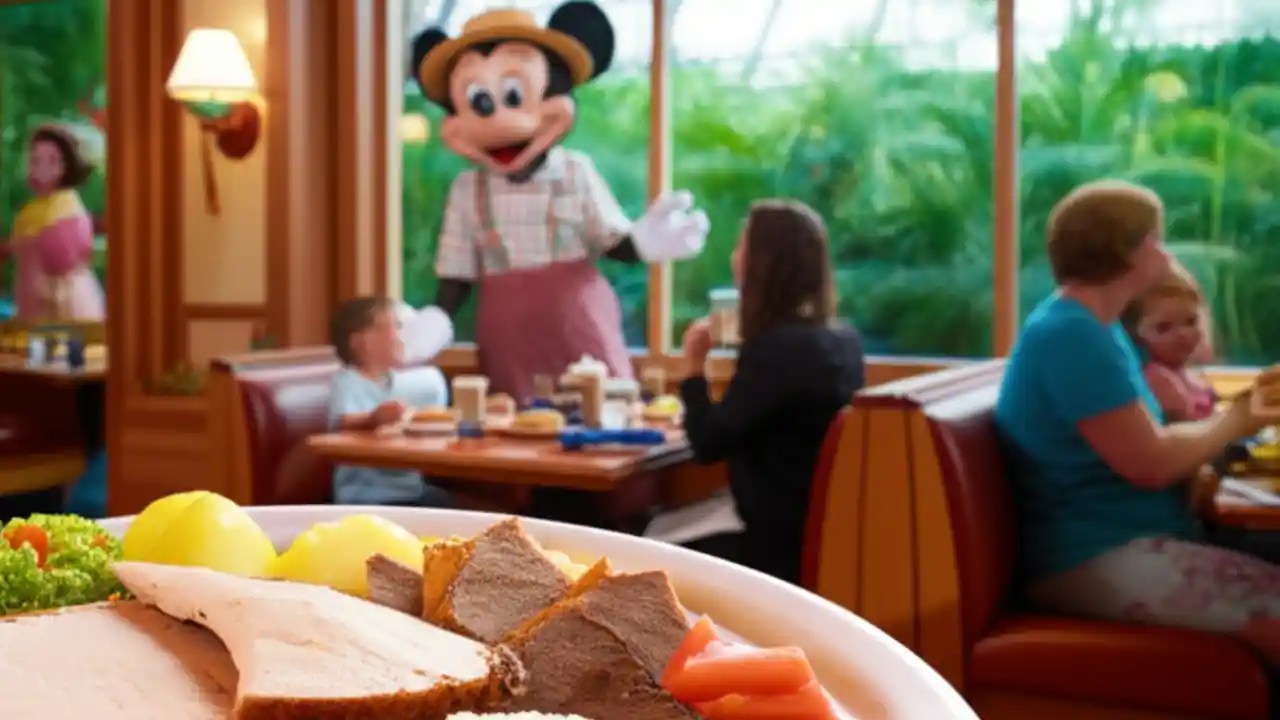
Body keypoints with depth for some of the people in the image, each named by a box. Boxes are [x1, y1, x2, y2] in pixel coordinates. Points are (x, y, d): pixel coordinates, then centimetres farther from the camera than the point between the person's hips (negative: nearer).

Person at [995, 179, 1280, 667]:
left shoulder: (1093, 328, 16)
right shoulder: (1071, 334, -16)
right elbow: (1151, 463, -19)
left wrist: (1240, 406, 4)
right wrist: (1234, 422, -4)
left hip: (1130, 542, 10)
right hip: (1094, 559, -10)